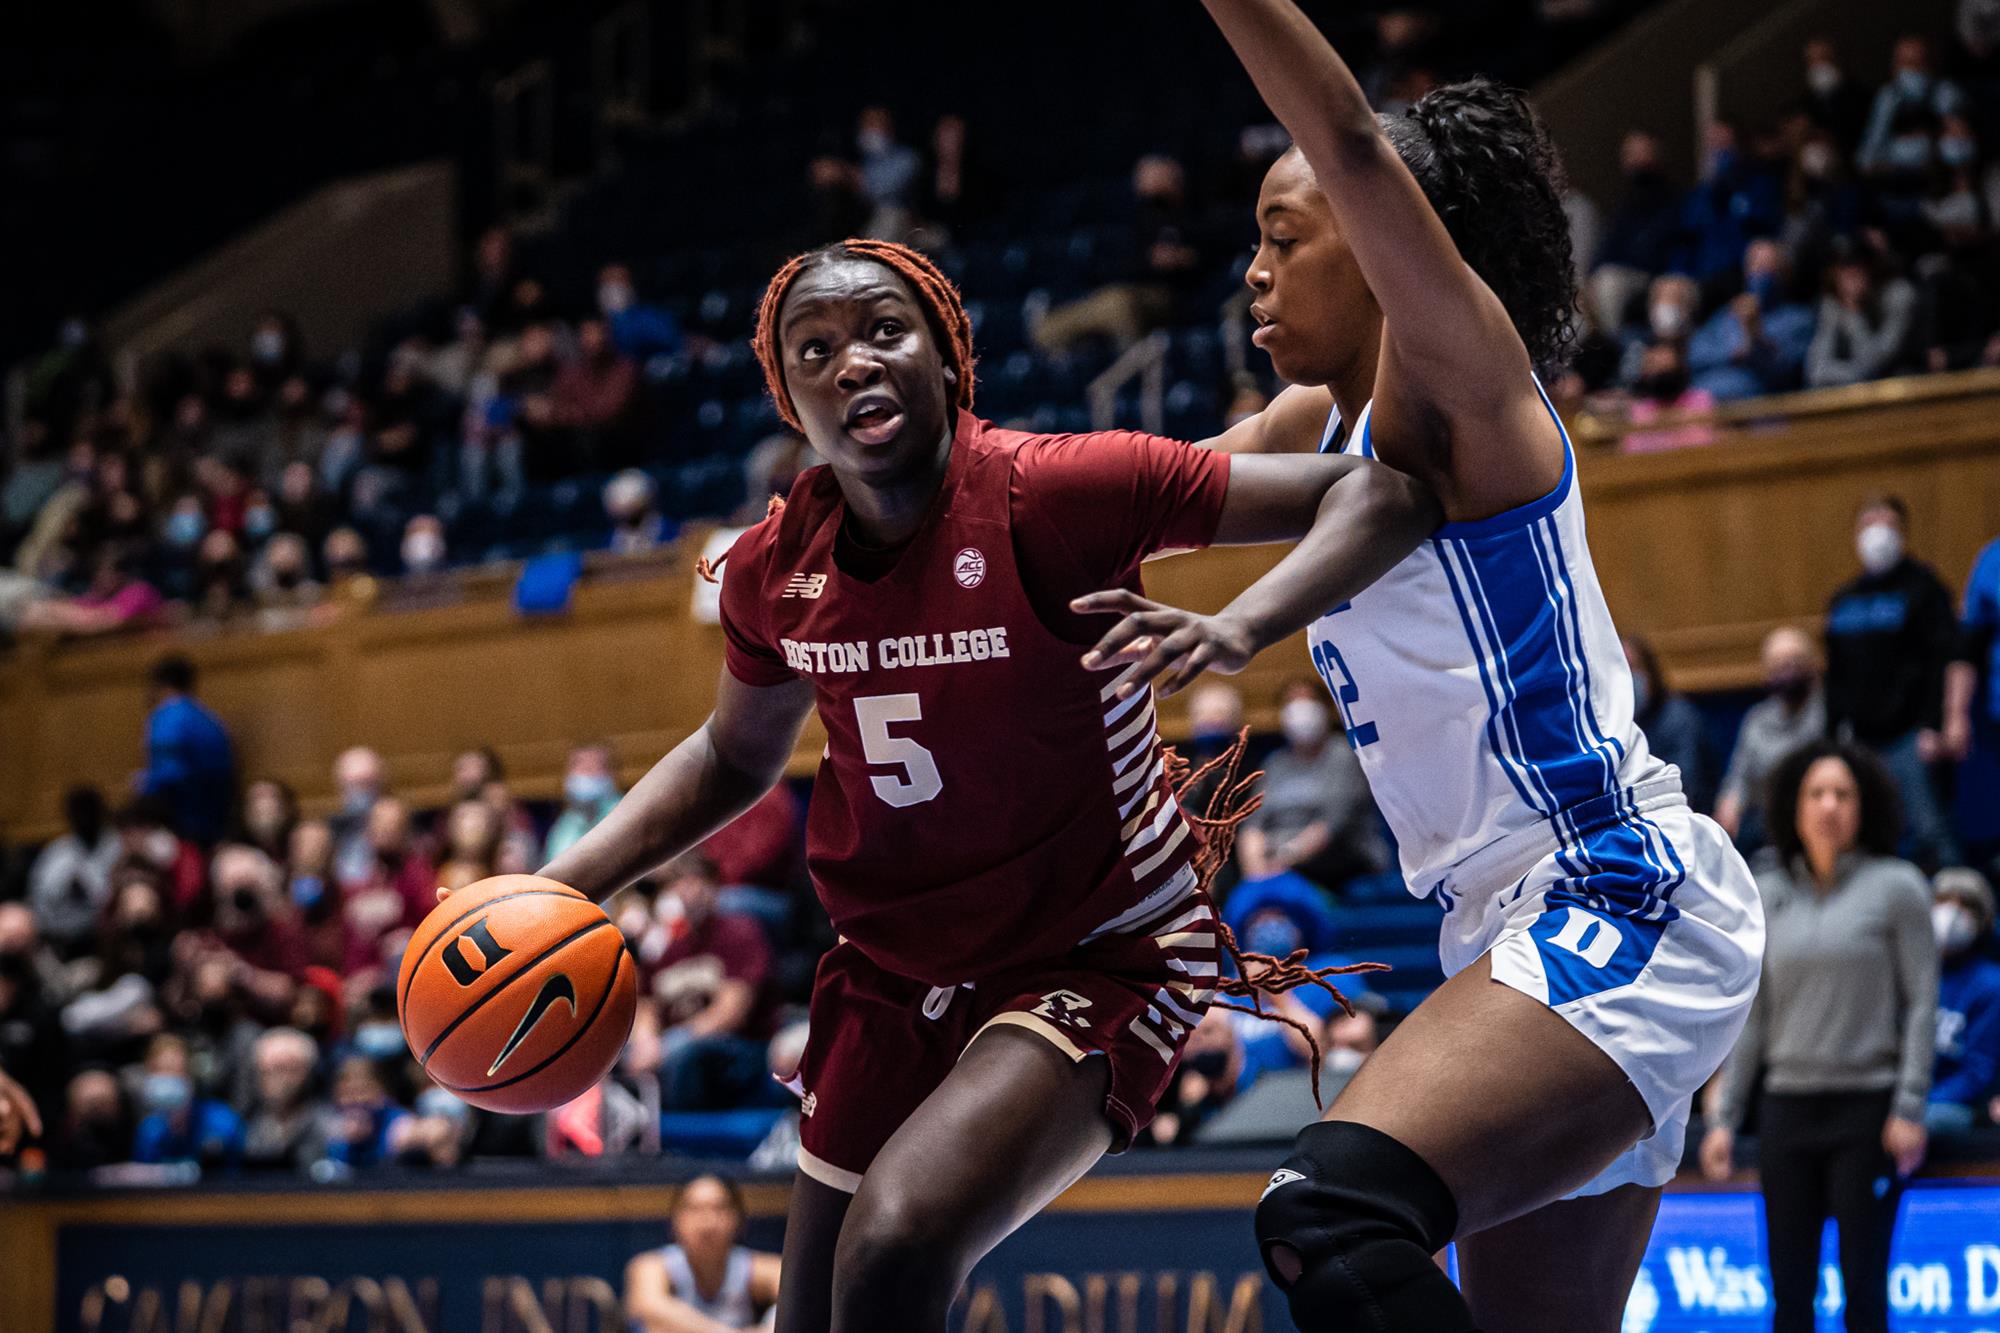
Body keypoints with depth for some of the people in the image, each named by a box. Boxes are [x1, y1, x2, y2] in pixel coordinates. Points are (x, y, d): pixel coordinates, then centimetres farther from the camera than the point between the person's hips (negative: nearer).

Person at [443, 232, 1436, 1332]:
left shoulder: (1055, 490, -23)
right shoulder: (775, 568, -4)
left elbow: (1383, 495, -25)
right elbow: (733, 758, 17)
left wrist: (1236, 632, -43)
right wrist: (564, 888, 3)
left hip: (1095, 961, -6)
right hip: (893, 973, 6)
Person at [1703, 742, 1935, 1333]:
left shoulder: (1896, 886, 0)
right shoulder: (1766, 895, 10)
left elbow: (1922, 1003, -3)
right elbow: (1751, 1013, 13)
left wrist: (1909, 1108, -11)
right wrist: (1725, 1118, 8)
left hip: (1866, 1107, -4)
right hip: (1788, 1107, 4)